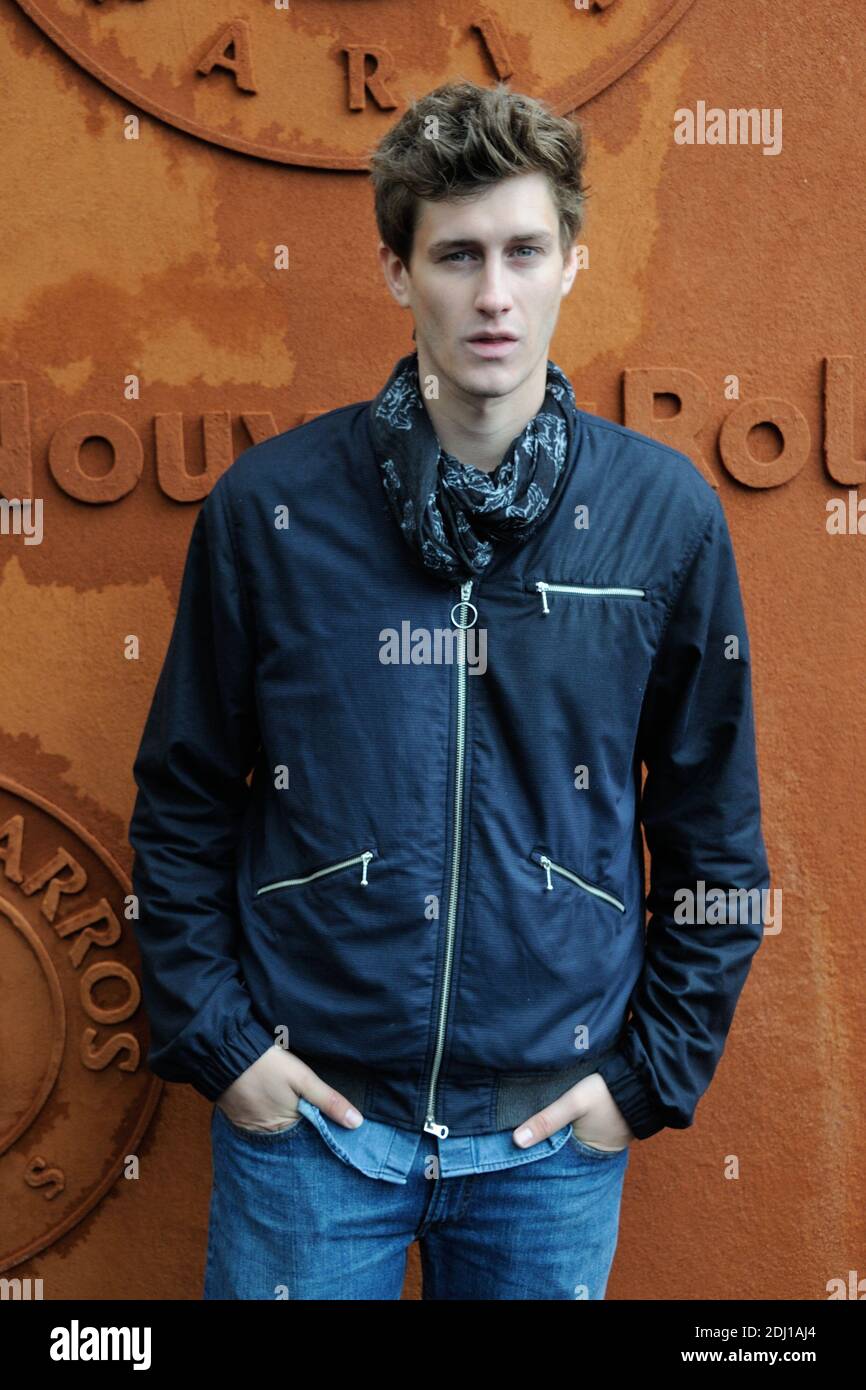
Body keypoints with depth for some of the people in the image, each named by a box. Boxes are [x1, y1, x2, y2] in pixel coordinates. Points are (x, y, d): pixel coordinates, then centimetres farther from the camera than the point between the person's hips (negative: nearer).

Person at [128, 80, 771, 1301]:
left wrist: (655, 1071, 1)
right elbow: (181, 805, 2)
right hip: (306, 1111, 0)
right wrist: (214, 1037, -3)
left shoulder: (667, 514, -5)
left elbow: (717, 841, 2)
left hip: (556, 1129, 1)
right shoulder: (268, 506, -7)